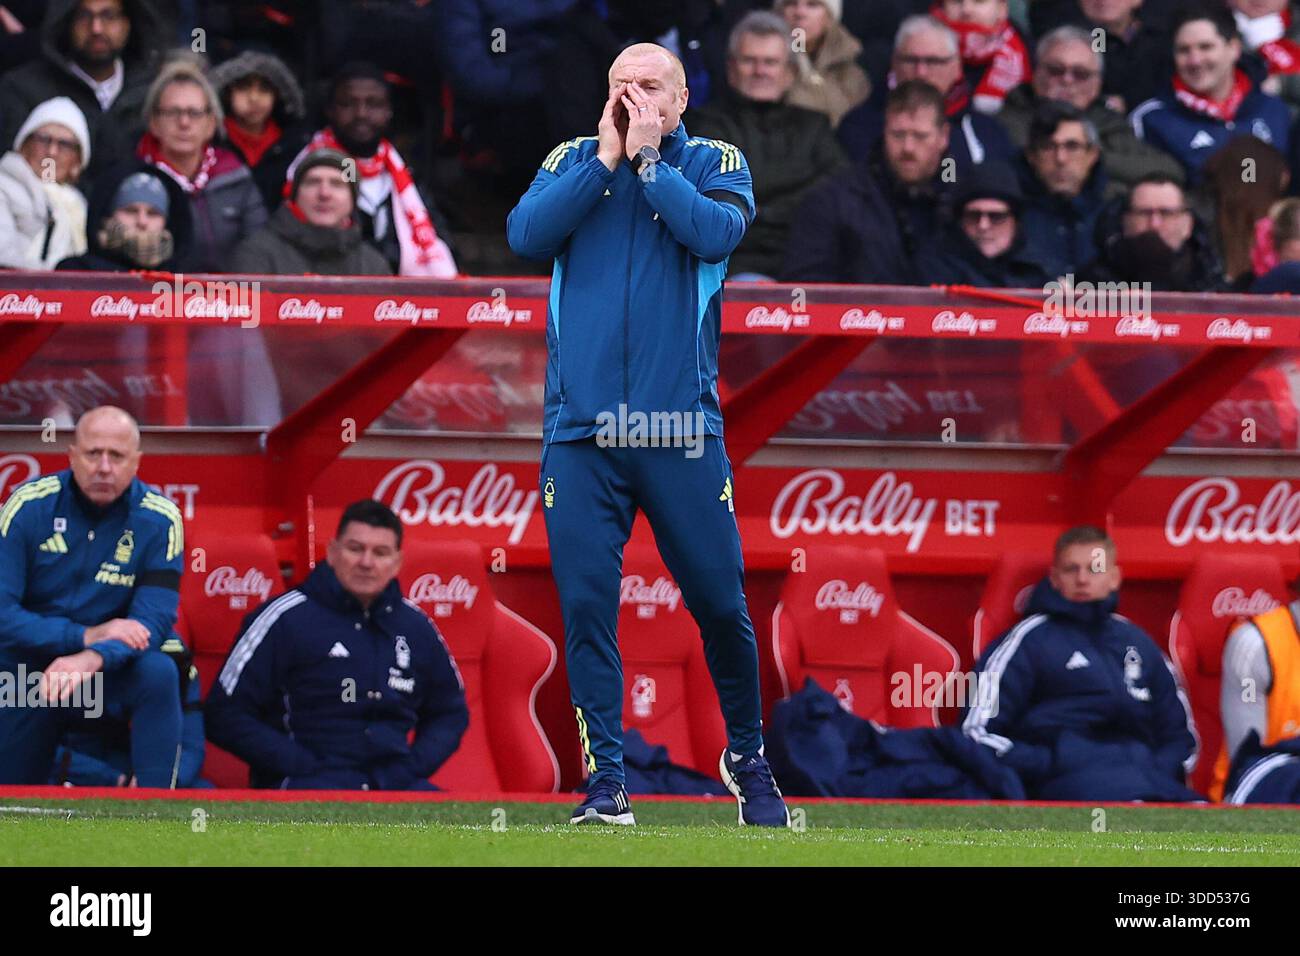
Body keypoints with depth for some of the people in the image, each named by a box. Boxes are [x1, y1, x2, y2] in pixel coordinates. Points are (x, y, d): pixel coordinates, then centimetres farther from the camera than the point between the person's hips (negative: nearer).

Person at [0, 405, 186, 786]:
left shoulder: (158, 519, -12)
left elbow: (154, 620, -19)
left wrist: (92, 658, -39)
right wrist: (86, 636, -28)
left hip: (111, 671, -1)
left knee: (159, 672, -32)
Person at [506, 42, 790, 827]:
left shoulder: (716, 165, 6)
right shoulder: (573, 162, 11)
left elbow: (717, 232, -14)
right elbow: (526, 234, -6)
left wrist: (646, 159, -11)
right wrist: (606, 158, -8)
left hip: (682, 430, -1)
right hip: (581, 431, 1)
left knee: (720, 602, 2)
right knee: (586, 606, -4)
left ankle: (747, 757, 22)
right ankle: (607, 783, 3)